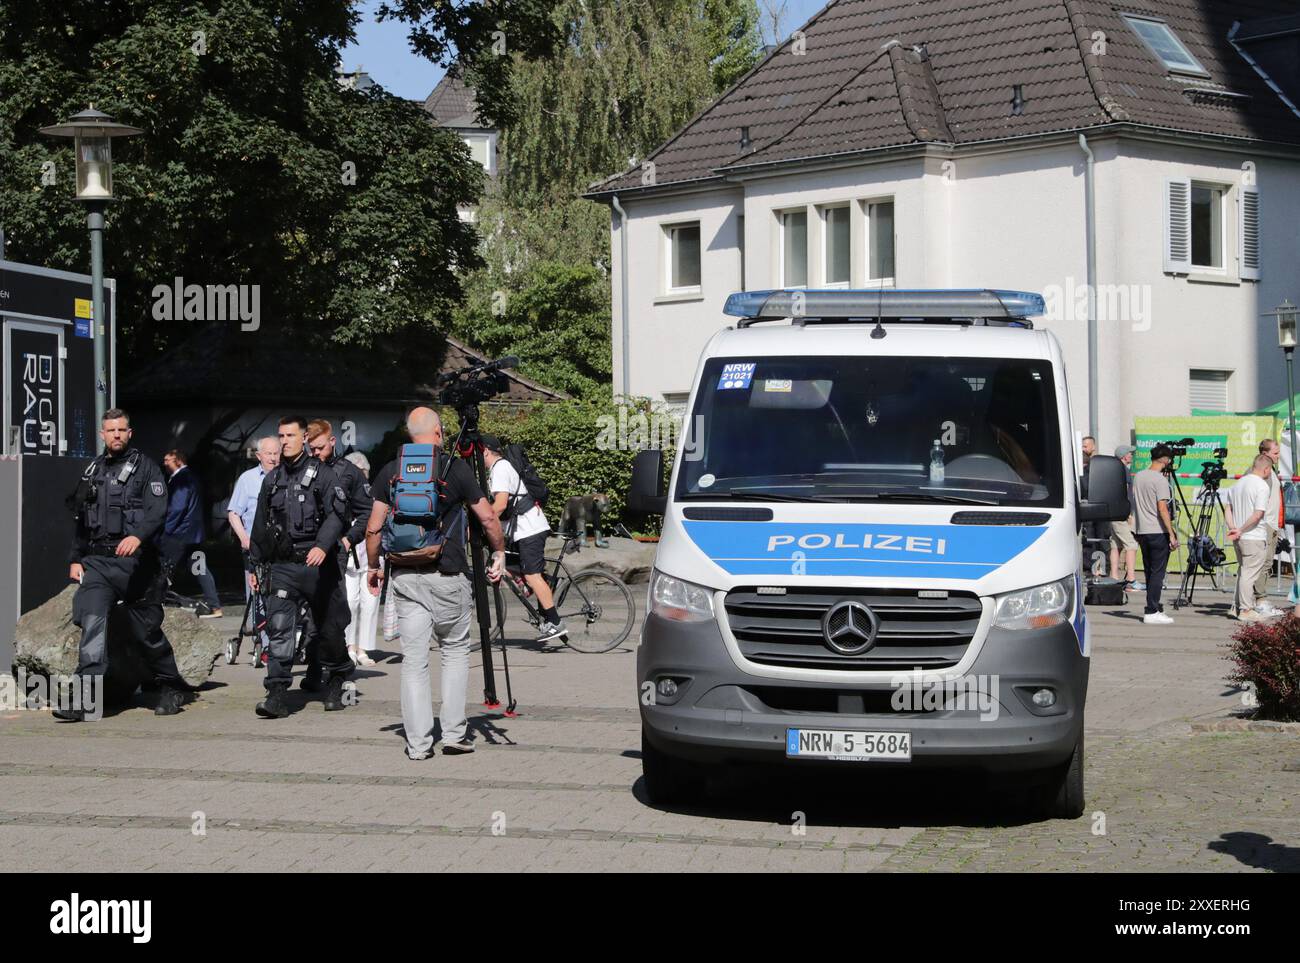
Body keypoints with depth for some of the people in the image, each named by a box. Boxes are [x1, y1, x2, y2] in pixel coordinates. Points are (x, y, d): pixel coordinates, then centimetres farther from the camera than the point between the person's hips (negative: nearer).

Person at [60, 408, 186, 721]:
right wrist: (75, 559, 16)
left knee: (146, 631, 5)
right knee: (92, 622, -14)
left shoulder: (145, 467, 0)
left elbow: (157, 511, -12)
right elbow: (81, 519, 23)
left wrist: (138, 536, -29)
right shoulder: (92, 471, 17)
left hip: (135, 561, -4)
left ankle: (170, 688, 25)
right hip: (96, 562, 4)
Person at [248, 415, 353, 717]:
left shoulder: (323, 474, -2)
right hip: (281, 567, 3)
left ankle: (335, 684, 27)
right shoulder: (272, 480, 13)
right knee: (279, 628, -10)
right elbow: (260, 525, 20)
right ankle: (277, 693, -14)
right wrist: (255, 565, 20)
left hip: (318, 565, -3)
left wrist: (322, 546, -30)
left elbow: (337, 514, -15)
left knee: (329, 628, 8)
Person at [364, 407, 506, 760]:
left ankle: (418, 743, 3)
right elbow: (488, 518, -1)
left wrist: (373, 566, 16)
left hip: (403, 576, 2)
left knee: (413, 660, 4)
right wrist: (499, 553, 14)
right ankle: (454, 734, 8)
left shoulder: (390, 472, 3)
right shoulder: (455, 468, -4)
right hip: (447, 575, -2)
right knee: (455, 652, 13)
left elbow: (374, 527, 2)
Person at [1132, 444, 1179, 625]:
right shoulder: (1160, 480, -13)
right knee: (1157, 573, -4)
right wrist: (1172, 534, -17)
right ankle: (1152, 612, -6)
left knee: (1149, 571, 14)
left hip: (1141, 530, 7)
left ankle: (1154, 607, 20)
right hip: (1158, 532, -7)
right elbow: (1162, 508, -18)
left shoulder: (1138, 476, 9)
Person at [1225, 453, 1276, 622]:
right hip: (1255, 538, -8)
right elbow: (1258, 514, -21)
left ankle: (1238, 606, 22)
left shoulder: (1237, 484, 12)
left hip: (1240, 538, 8)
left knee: (1243, 572, 17)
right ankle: (1246, 610, -1)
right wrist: (1240, 530, -14)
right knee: (1249, 574, -4)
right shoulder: (1262, 486, -13)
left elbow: (1227, 509, 12)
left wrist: (1233, 529, 1)